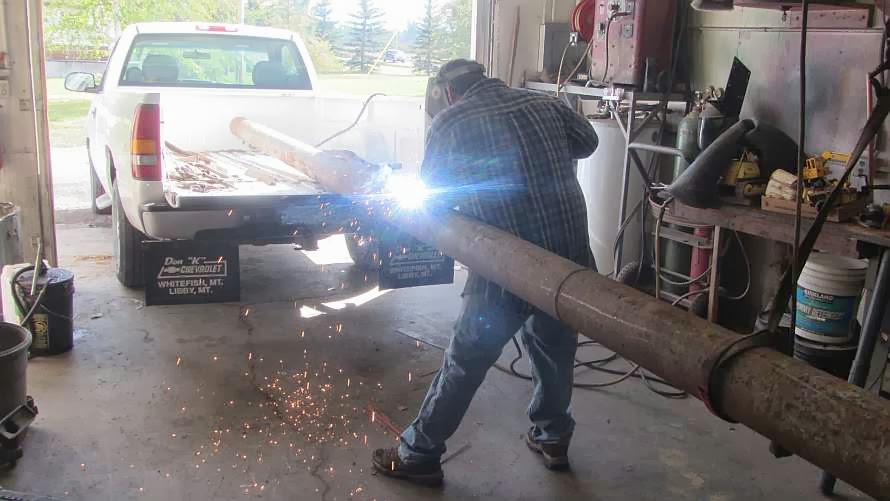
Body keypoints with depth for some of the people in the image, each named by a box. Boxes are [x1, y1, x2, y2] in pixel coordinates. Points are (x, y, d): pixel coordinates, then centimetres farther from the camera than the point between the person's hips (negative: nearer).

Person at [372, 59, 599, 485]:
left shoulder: (451, 121, -2)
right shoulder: (544, 104, 8)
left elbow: (432, 195, 5)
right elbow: (587, 142, 24)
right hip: (570, 257, 4)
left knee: (466, 361, 8)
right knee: (554, 347, 24)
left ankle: (419, 454, 22)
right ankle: (552, 438, 41)